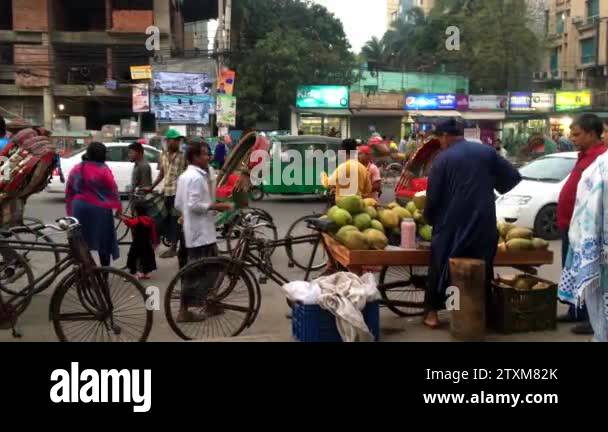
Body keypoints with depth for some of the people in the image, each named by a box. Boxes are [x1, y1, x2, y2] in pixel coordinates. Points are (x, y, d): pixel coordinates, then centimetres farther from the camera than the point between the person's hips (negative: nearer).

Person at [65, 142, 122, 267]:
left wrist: (70, 208, 18)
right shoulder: (103, 170, -9)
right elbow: (113, 190, -7)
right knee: (104, 240, 6)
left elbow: (69, 191, 11)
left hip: (79, 207, 5)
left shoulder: (76, 169, 7)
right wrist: (118, 207, 2)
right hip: (99, 209, -4)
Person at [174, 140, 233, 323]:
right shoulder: (197, 177, -17)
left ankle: (207, 304, 28)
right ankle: (184, 311, 1)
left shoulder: (184, 176, 14)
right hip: (200, 231, -11)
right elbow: (194, 205, -25)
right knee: (195, 271, -5)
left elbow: (178, 204, 17)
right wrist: (217, 206, -18)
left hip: (195, 229, 11)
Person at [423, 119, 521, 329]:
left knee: (441, 266, 11)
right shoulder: (487, 151, 4)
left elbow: (433, 196, -3)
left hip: (452, 224, -2)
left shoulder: (443, 158, -4)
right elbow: (513, 177, 4)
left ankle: (432, 311, 15)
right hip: (484, 223, 2)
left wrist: (429, 219, 13)